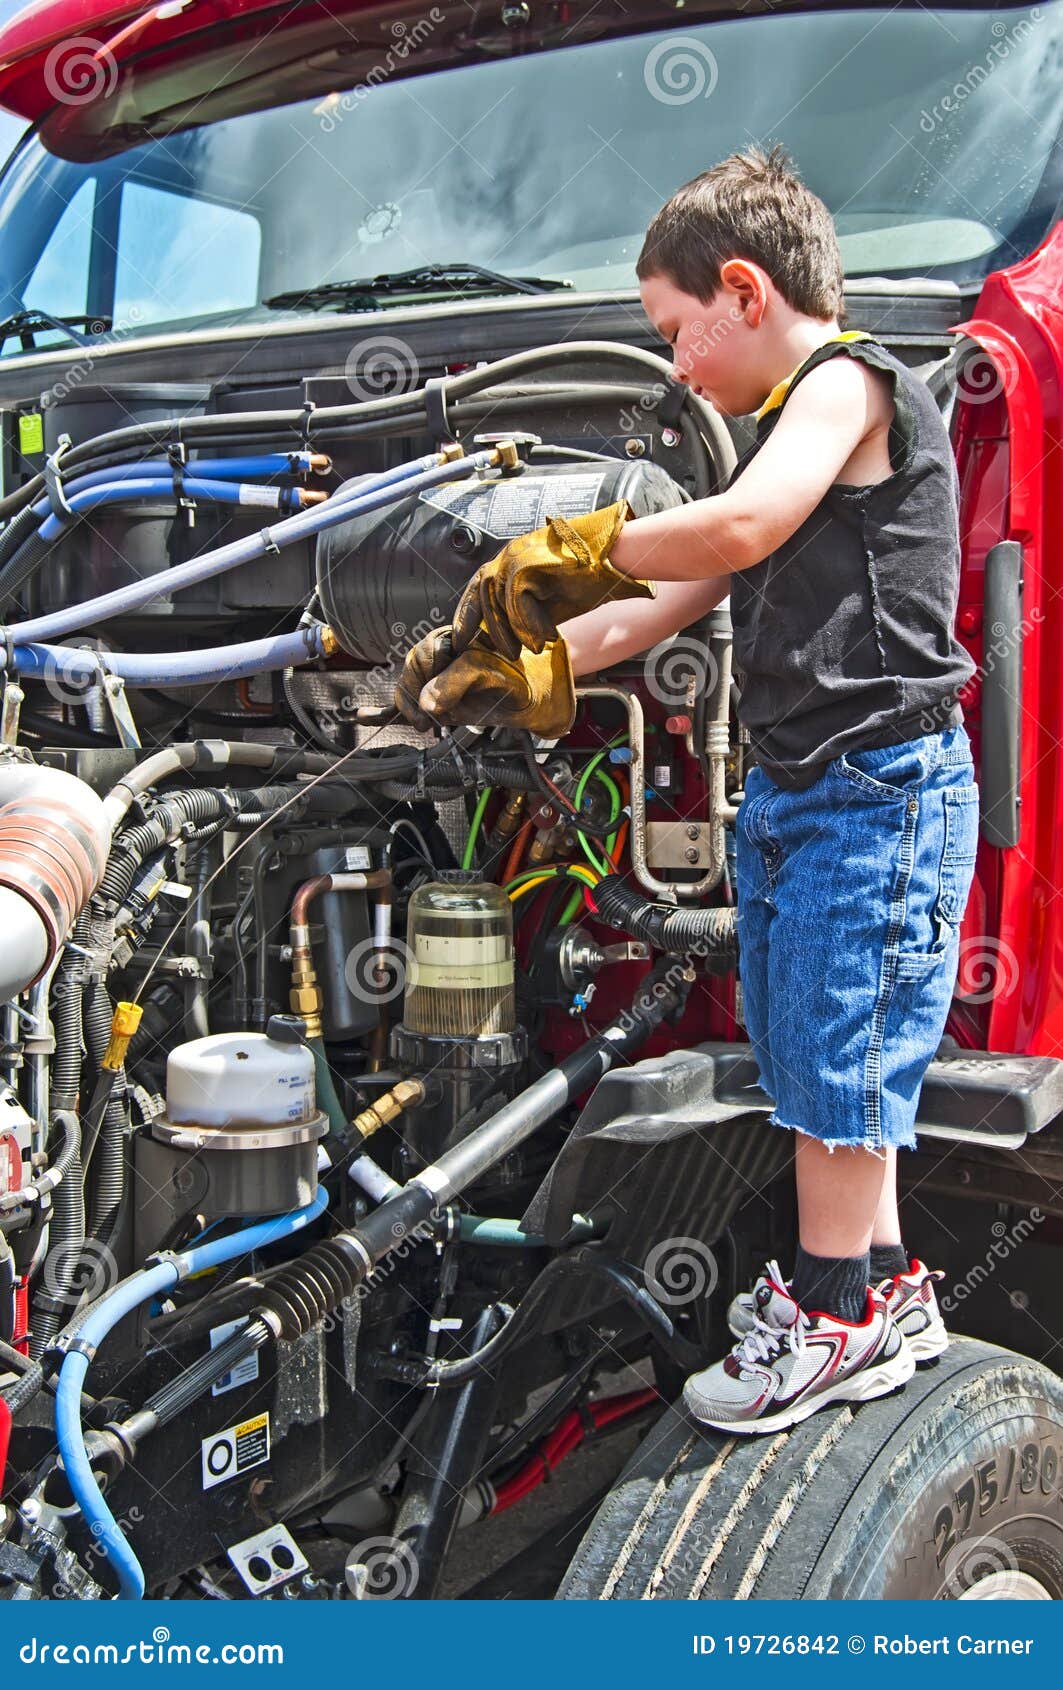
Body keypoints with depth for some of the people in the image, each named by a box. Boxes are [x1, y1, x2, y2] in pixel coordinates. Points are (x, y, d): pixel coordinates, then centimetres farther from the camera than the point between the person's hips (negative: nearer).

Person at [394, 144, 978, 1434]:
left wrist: (567, 554, -15)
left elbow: (740, 528, -27)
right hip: (792, 790, 10)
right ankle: (878, 1281, 27)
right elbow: (662, 607, 22)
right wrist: (507, 671, 17)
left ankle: (837, 1318, 9)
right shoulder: (787, 433, 21)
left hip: (878, 785, -10)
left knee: (836, 1054, -3)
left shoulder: (851, 382, -8)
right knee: (814, 1061, 14)